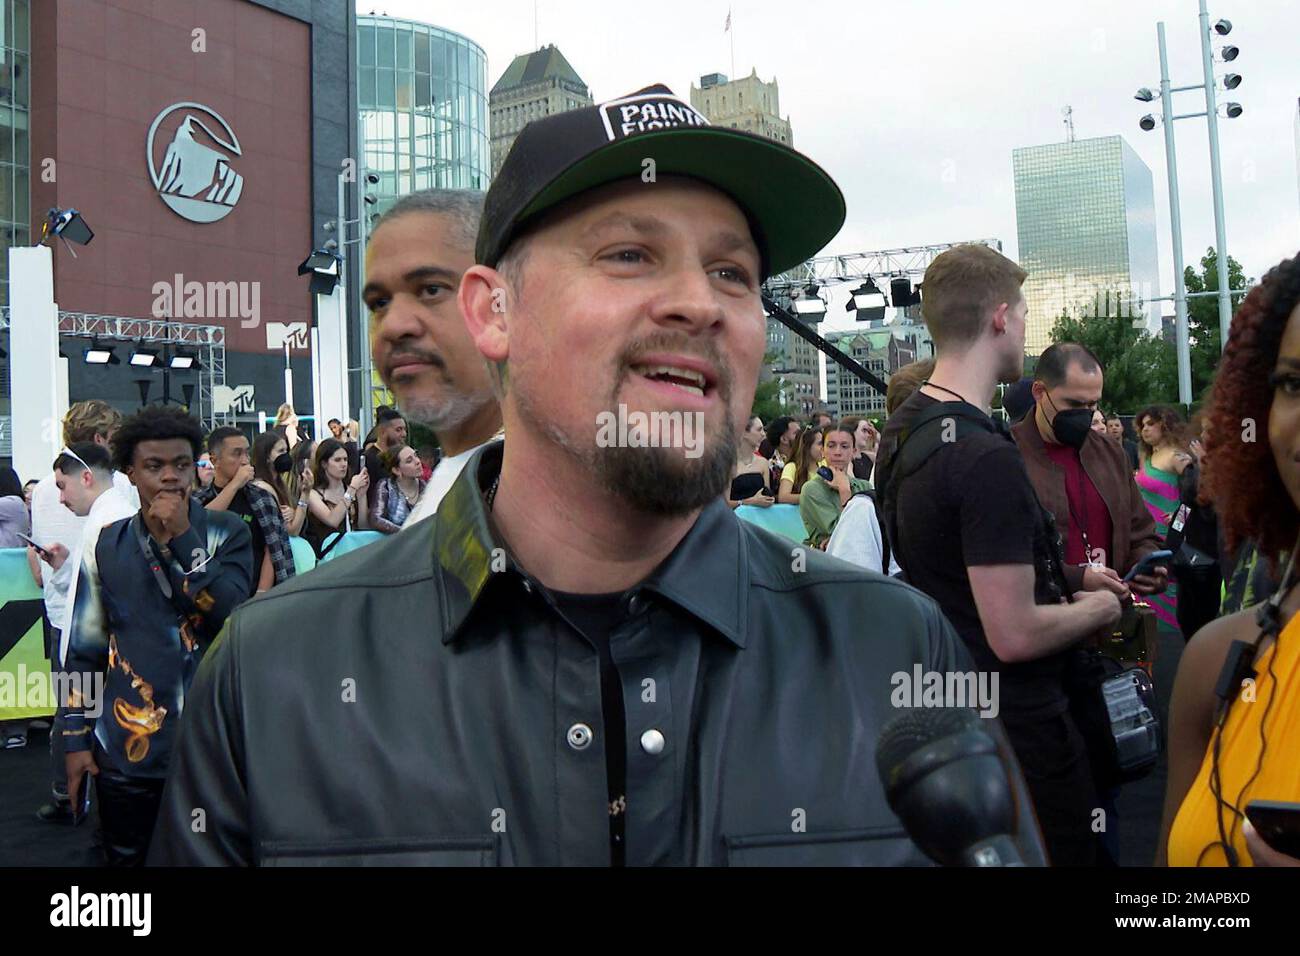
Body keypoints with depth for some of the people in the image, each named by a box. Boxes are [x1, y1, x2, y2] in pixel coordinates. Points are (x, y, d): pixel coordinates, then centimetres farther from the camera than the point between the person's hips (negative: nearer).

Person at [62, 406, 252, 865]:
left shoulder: (227, 533, -2)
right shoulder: (107, 546, 2)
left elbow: (233, 614, -16)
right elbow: (83, 651, 7)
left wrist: (182, 538, -17)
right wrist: (76, 737, 4)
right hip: (126, 756, 1)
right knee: (128, 859, 14)